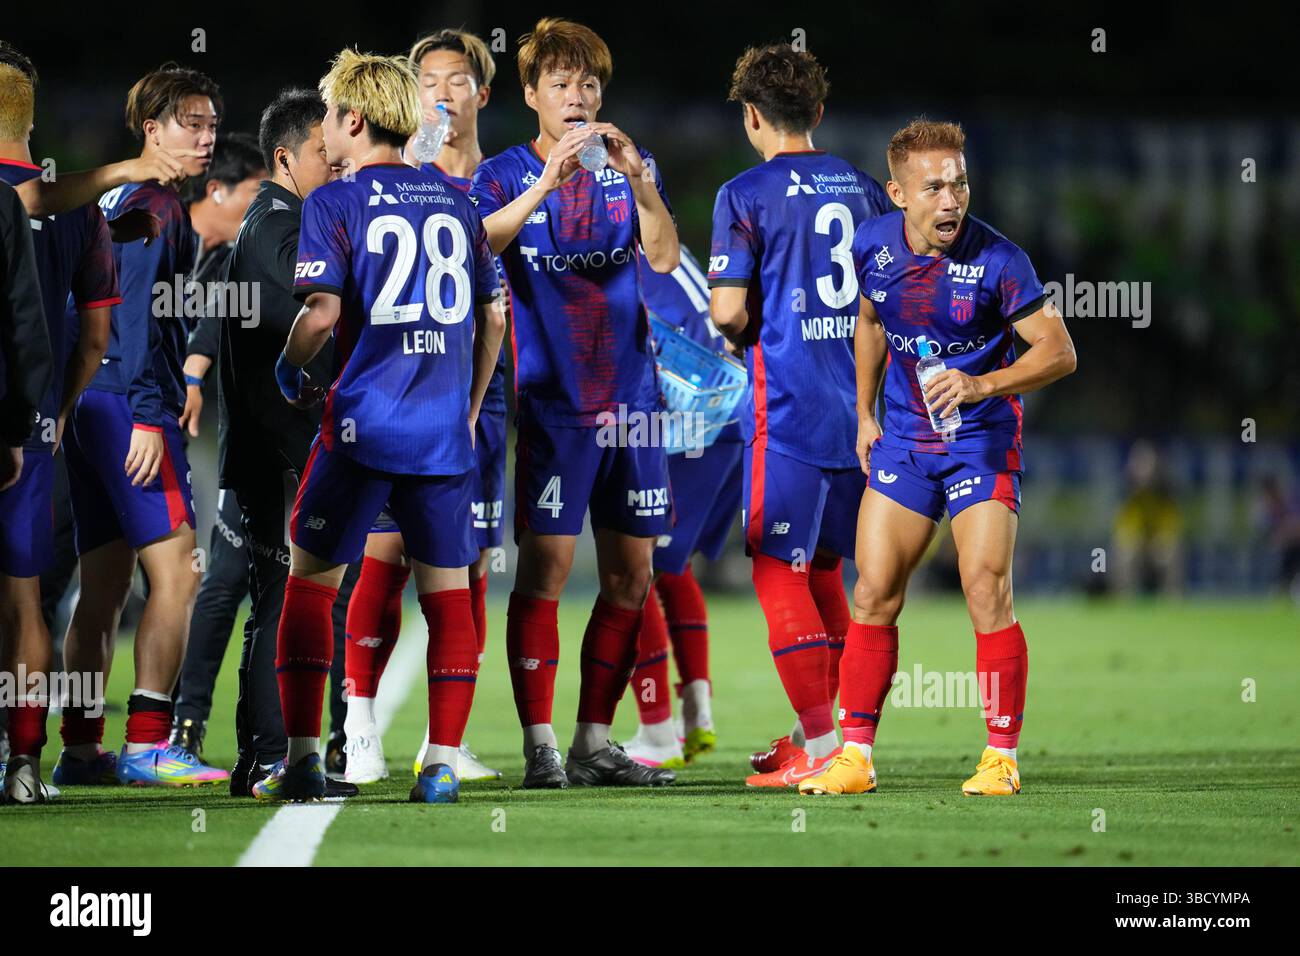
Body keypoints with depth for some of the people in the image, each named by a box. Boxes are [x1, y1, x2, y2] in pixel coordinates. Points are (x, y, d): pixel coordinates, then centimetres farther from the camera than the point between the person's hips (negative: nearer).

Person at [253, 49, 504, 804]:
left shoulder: (335, 203, -4)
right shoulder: (456, 202, 11)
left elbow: (323, 312, -13)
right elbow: (493, 317, 14)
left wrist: (290, 372, 5)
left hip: (363, 427, -4)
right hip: (444, 431, 4)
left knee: (311, 584, 7)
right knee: (447, 592, 7)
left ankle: (303, 759, 4)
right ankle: (443, 764, 4)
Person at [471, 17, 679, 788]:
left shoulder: (632, 167, 11)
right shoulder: (507, 174, 3)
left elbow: (665, 257, -5)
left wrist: (638, 181, -21)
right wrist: (547, 181, -29)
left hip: (630, 391, 4)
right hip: (551, 397, -4)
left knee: (631, 575, 4)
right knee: (546, 564, -11)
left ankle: (595, 741, 13)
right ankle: (540, 746, -8)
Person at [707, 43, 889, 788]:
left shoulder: (747, 196, -7)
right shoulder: (864, 189, 11)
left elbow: (728, 311, -12)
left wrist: (748, 337, 9)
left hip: (787, 408, -6)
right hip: (858, 407, 6)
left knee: (779, 572, -1)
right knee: (823, 571, 16)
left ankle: (820, 745, -5)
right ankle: (826, 733, 19)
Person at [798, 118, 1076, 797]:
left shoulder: (998, 261, -19)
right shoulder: (872, 246, -4)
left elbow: (1059, 352, -15)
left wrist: (980, 386, -29)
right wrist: (865, 414, 17)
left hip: (981, 439, -4)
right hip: (903, 437, 4)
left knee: (986, 590, -13)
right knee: (874, 594, 1)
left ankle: (1001, 758, -4)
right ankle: (855, 756, 8)